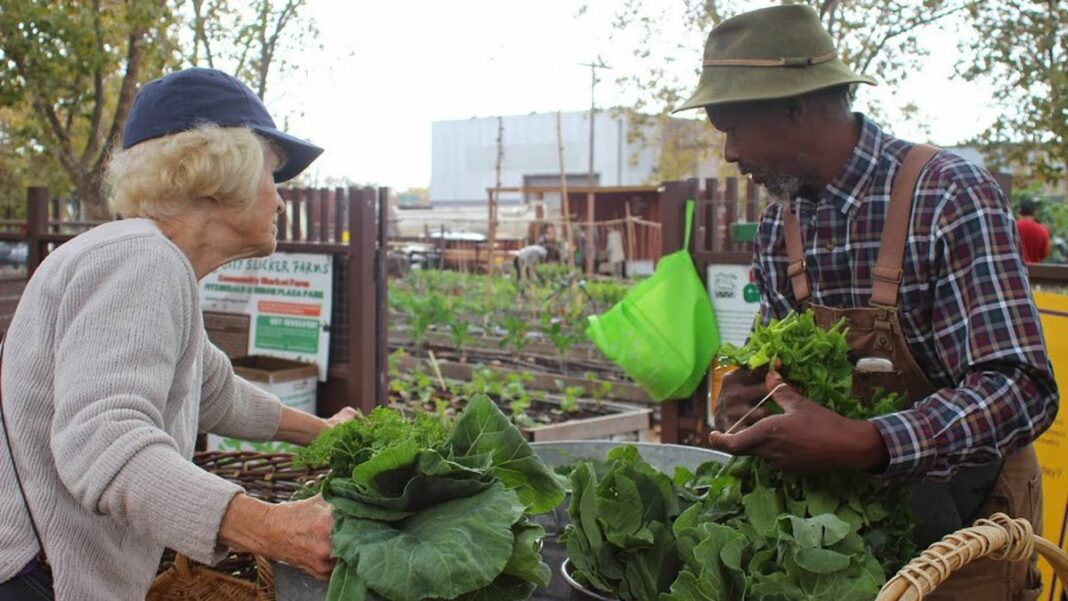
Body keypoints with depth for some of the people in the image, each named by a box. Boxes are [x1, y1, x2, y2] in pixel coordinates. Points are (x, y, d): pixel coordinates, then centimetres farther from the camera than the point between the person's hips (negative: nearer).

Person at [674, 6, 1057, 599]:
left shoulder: (951, 198, -22)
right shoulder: (776, 226, -2)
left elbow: (1022, 390, -28)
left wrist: (861, 444, -40)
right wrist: (747, 392, -12)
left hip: (961, 517, -5)